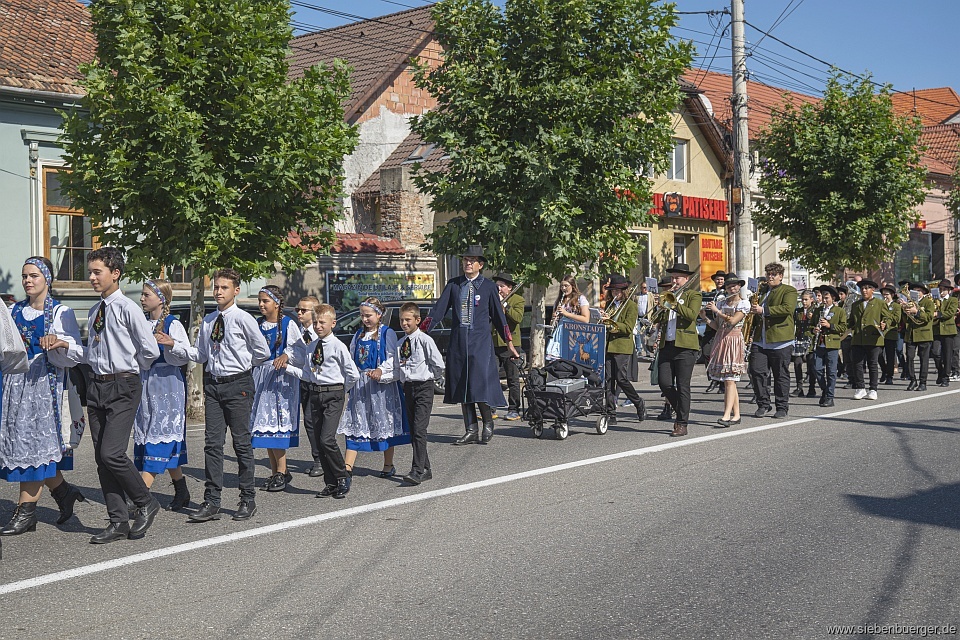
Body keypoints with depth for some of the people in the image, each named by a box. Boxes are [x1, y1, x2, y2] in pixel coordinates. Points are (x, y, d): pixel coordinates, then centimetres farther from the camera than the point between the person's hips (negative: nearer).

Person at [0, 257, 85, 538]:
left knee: (34, 442, -6)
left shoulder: (61, 313, -1)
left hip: (45, 383, -5)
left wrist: (57, 344, -27)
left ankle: (26, 511, -2)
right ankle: (63, 491, 21)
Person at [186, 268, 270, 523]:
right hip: (213, 384, 5)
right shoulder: (208, 321, 12)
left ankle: (247, 499, 12)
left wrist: (242, 365, 4)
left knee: (242, 442, 2)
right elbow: (200, 354, 15)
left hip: (238, 385, -5)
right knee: (212, 443, 2)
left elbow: (263, 351, -1)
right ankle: (212, 502, 5)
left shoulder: (243, 319, -6)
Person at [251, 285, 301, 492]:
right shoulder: (258, 325, 13)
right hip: (261, 376, 6)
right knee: (264, 423, 6)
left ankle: (281, 472, -5)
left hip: (281, 377, -6)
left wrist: (286, 356, -28)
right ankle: (275, 472, 13)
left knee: (278, 423, -10)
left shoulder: (288, 324, -4)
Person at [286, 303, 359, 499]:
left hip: (333, 395, -6)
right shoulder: (310, 346, 10)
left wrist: (341, 390, 1)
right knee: (319, 441, 8)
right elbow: (307, 373, 15)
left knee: (327, 439, -16)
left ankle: (343, 478, 0)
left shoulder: (338, 347, -8)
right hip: (314, 394, 6)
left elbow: (353, 374, -7)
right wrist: (287, 367, 4)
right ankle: (330, 483, 17)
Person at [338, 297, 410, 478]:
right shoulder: (359, 334, 14)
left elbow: (392, 358, -11)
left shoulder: (387, 333, -4)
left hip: (381, 384, -5)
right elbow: (351, 357, 18)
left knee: (384, 422, 3)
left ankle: (388, 465, 15)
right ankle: (348, 466, -3)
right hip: (360, 384, 5)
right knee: (355, 423, 0)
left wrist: (381, 371, -27)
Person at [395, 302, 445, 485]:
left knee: (419, 429, -14)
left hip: (423, 387, -7)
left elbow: (439, 365, -8)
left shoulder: (425, 340, -8)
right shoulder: (400, 343, 11)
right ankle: (425, 469, 17)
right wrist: (403, 378, 9)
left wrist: (426, 376, 0)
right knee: (413, 431, 9)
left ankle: (418, 471, -16)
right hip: (408, 387, 7)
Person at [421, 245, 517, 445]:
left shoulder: (488, 286, 4)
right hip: (458, 343, 3)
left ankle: (488, 425, 7)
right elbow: (438, 311, 8)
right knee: (461, 386, 4)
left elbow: (498, 316, 9)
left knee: (481, 382, -12)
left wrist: (509, 343, 10)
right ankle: (471, 430, 11)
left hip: (481, 342, -3)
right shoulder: (453, 285, 9)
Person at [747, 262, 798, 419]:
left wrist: (763, 310, -21)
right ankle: (763, 405, 7)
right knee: (756, 371, -3)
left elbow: (787, 308, -18)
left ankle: (782, 407, 10)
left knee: (781, 375, 1)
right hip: (760, 341, 6)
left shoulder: (789, 291, 2)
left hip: (780, 341, -6)